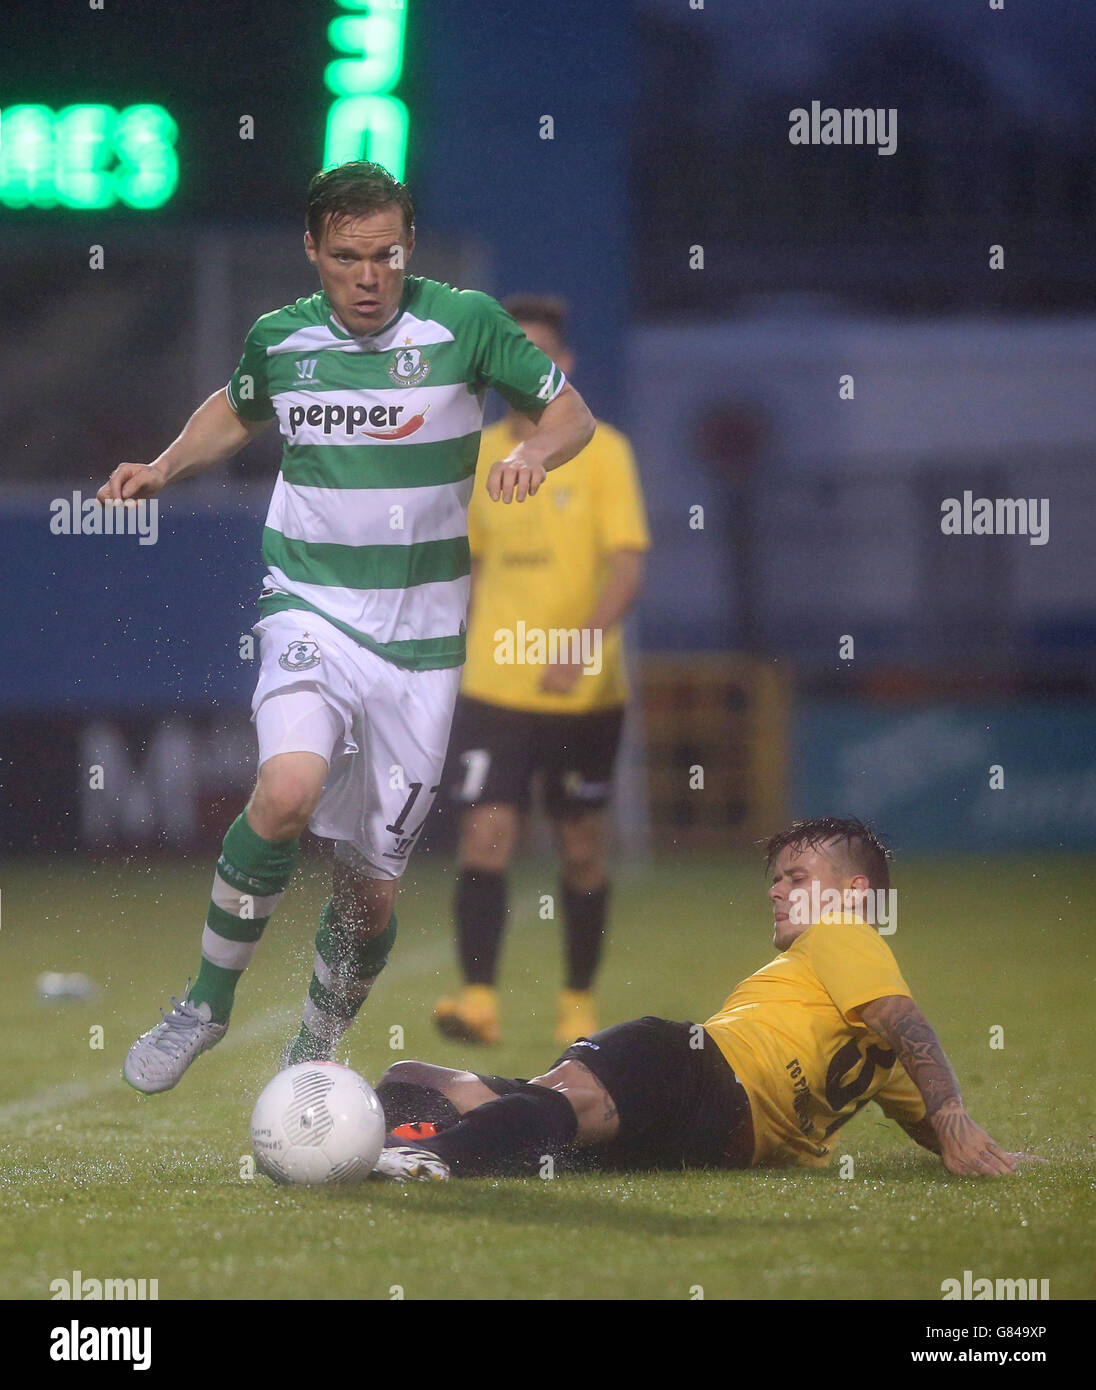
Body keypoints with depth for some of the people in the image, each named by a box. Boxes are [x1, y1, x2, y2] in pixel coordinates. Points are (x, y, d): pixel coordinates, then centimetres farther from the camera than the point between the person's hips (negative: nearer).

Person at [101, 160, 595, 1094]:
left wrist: (532, 454, -17)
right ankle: (207, 1002, -11)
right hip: (310, 609, 0)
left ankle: (315, 1058, 31)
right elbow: (238, 413, 24)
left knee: (373, 888, 4)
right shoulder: (279, 338, 2)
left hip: (421, 635, 0)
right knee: (289, 792, -31)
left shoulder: (465, 323, -5)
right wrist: (162, 470, 7)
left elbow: (571, 411, 5)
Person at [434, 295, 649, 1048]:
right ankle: (479, 1000, -17)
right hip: (494, 688, 2)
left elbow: (627, 567, -12)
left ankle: (579, 1006, 23)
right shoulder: (481, 455, 7)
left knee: (583, 851, 8)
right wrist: (455, 661, 15)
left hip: (585, 692, -2)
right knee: (485, 837, -13)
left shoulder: (602, 451, -5)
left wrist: (583, 645, -27)